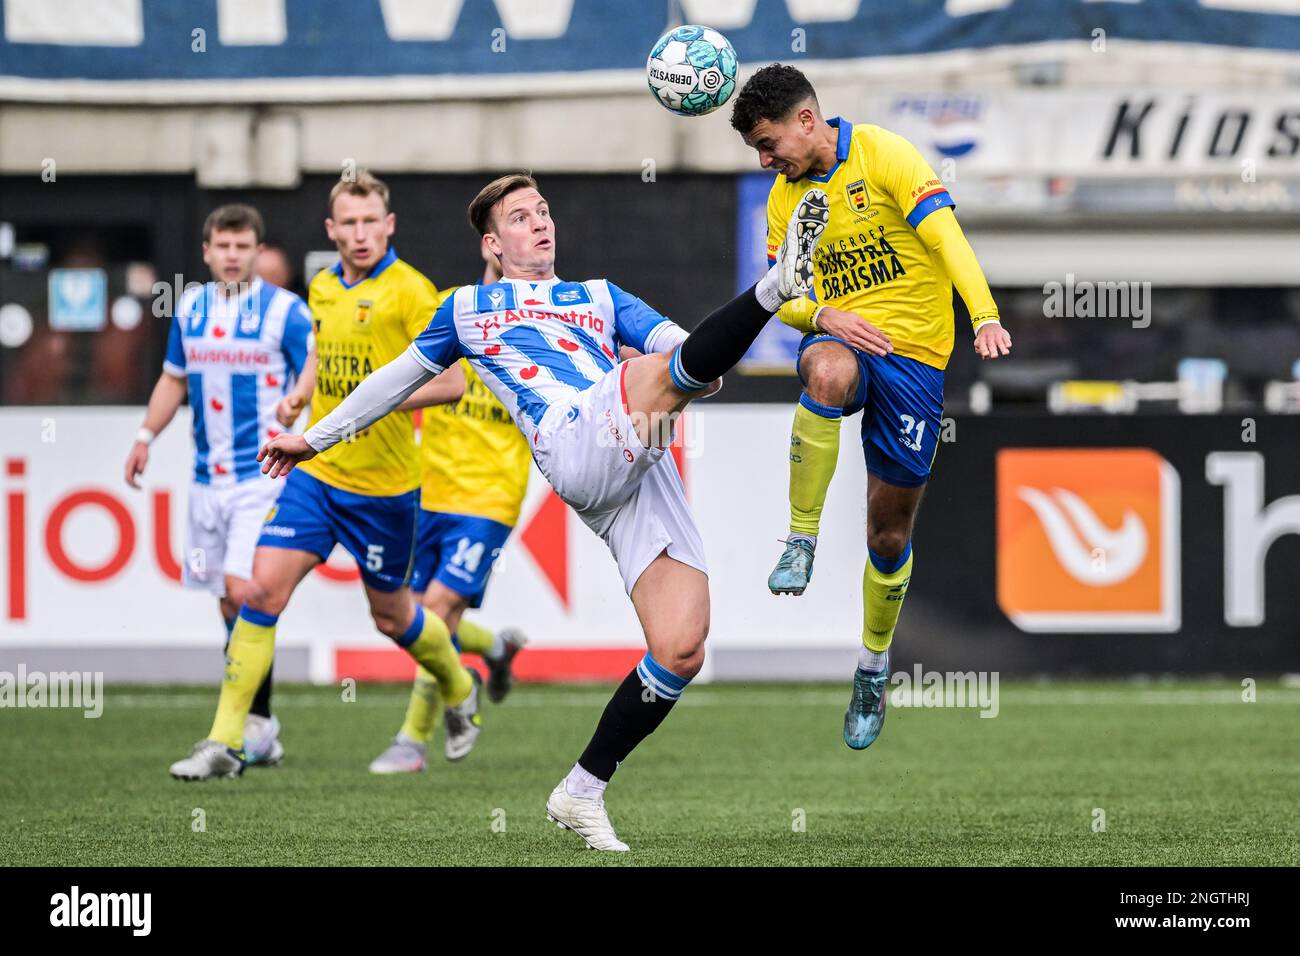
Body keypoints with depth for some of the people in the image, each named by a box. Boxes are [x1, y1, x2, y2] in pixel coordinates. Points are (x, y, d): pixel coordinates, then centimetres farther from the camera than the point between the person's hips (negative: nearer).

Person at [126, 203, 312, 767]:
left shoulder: (284, 310, -6)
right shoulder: (190, 308, 11)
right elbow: (174, 378, 24)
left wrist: (296, 400, -28)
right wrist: (146, 436, 16)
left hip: (263, 473, -6)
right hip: (208, 478, 6)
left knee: (243, 591, -17)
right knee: (229, 604, 7)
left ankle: (255, 724, -10)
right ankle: (260, 733, 16)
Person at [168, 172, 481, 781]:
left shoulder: (409, 291, -13)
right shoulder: (322, 289, 7)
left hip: (383, 485, -5)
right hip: (316, 472, 5)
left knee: (391, 615, 10)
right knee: (264, 589, -9)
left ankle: (460, 690, 42)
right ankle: (225, 741, -7)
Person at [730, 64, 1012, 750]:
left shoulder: (883, 155, -8)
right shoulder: (784, 198, 9)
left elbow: (945, 236, -17)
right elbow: (785, 299, 11)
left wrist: (985, 318, -32)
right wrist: (822, 315, -14)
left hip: (914, 350, -2)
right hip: (840, 335, 2)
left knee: (891, 529, 3)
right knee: (827, 374, -39)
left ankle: (873, 668, 25)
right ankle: (800, 543, -30)